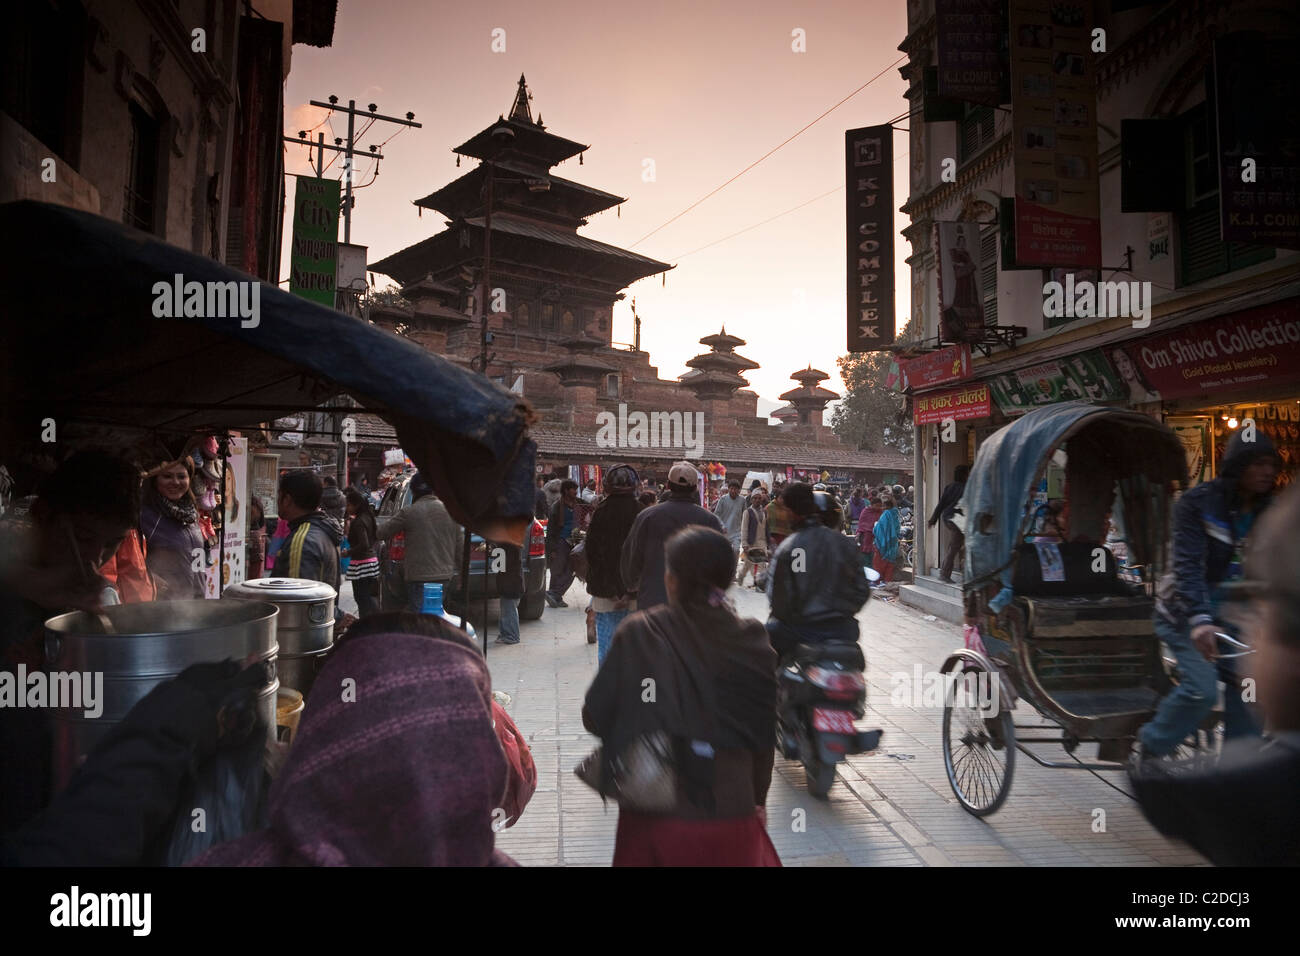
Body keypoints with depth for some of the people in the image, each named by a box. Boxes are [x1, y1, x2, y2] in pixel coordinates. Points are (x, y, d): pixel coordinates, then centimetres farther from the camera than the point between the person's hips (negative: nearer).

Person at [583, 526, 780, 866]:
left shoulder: (639, 634, -15)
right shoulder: (753, 644, -9)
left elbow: (594, 716, -9)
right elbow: (763, 736, 0)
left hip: (656, 817, -1)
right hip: (733, 816, 1)